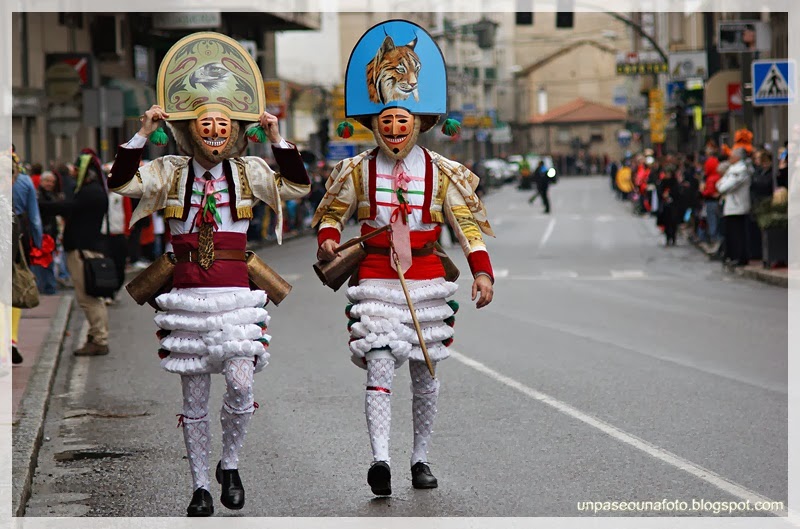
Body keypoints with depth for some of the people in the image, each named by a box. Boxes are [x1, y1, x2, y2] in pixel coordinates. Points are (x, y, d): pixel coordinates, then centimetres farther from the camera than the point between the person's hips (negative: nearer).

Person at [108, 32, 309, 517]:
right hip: (187, 293, 1)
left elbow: (298, 186, -3)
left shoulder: (249, 171, 6)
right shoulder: (171, 172, 6)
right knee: (194, 398, 5)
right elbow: (122, 182, -4)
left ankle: (230, 466, 11)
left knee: (241, 385, -13)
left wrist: (277, 139, -8)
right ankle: (201, 485, 15)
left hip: (235, 293, 0)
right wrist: (143, 134, -10)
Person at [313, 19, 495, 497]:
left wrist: (482, 272, -11)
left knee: (425, 372, 8)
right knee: (379, 367, -14)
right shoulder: (358, 171, 5)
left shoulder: (441, 173, 2)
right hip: (376, 279, -1)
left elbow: (468, 223, 1)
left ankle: (421, 459, 19)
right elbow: (333, 212, 15)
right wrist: (328, 239, -8)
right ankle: (380, 459, -24)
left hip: (426, 280, 1)